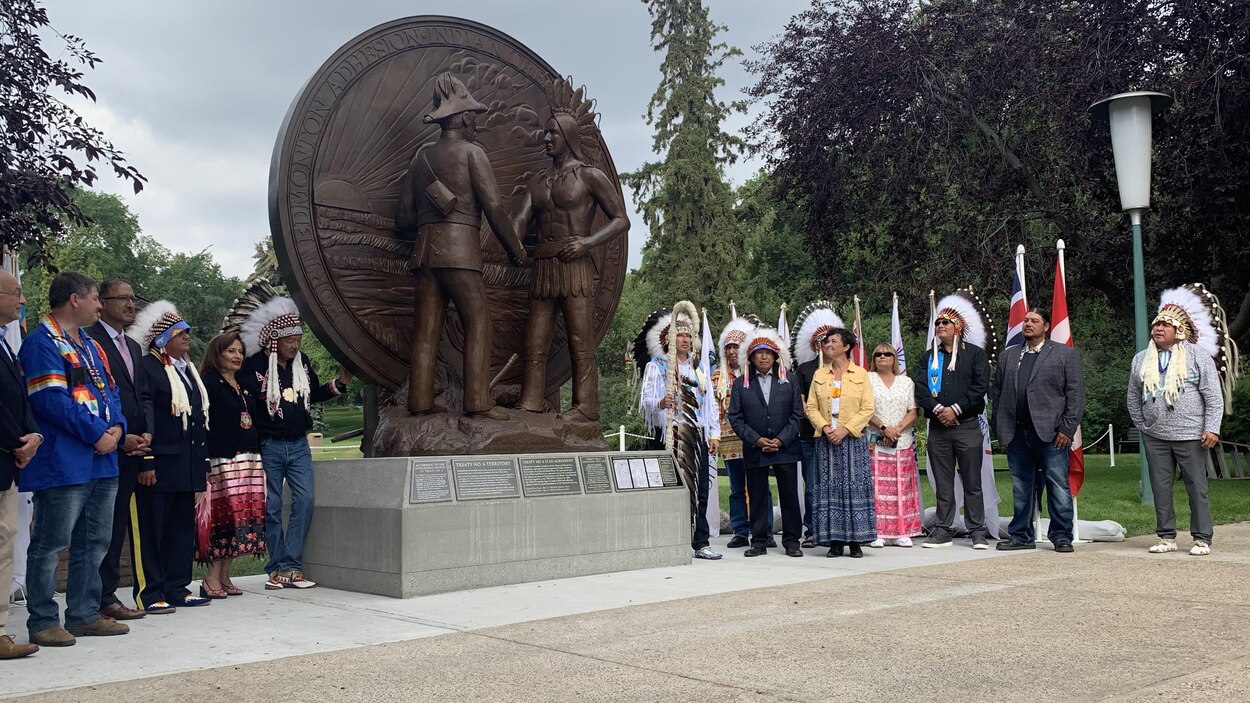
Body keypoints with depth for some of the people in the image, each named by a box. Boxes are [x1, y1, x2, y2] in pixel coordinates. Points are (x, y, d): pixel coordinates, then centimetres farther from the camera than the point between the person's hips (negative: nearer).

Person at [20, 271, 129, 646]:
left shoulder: (90, 345, 19)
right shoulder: (42, 342, -10)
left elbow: (111, 392, 18)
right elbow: (52, 400, -19)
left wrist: (116, 428, -1)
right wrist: (97, 434, -16)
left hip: (102, 461, 9)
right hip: (63, 464, -9)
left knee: (94, 542, 13)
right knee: (50, 544, -2)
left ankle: (85, 615, 22)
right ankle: (43, 622, 6)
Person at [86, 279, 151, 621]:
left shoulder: (133, 347, 20)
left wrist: (146, 433, 3)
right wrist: (120, 437, -14)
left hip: (132, 450, 8)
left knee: (118, 525, 10)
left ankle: (108, 595, 16)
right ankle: (104, 598, 4)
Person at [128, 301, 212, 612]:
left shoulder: (187, 369, 19)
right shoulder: (146, 367, -7)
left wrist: (202, 459, 17)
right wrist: (145, 464, -19)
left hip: (186, 466, 8)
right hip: (158, 465, -8)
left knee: (183, 527, 11)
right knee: (151, 528, -2)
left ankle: (177, 588, 18)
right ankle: (150, 594, 4)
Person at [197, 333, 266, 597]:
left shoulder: (244, 386, 20)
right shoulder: (209, 383, -4)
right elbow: (201, 424, -12)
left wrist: (259, 457, 17)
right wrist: (206, 464, -19)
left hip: (250, 460, 8)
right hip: (223, 461, -7)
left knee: (245, 516, 4)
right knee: (224, 515, -11)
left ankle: (224, 576, 11)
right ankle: (212, 577, -3)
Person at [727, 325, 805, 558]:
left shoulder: (789, 381, 7)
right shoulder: (740, 384, 5)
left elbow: (797, 414, 3)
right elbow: (735, 418, 1)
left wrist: (781, 440, -9)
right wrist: (756, 440, -10)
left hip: (785, 449, 0)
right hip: (754, 450, 0)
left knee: (789, 495, 3)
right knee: (757, 497, 5)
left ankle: (791, 541, 12)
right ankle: (759, 541, 13)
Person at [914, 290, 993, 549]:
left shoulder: (975, 354, 4)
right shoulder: (929, 356, 13)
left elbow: (980, 387, -6)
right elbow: (920, 388, 2)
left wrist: (955, 409, -13)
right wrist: (938, 409, -13)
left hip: (967, 426, -3)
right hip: (938, 428, 3)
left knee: (972, 482, 0)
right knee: (943, 483, 6)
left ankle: (977, 532, 5)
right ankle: (944, 530, 11)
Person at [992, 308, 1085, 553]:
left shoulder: (1065, 354, 5)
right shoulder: (1008, 356, 16)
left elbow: (1076, 394, -1)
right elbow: (998, 393, 14)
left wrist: (1067, 429, -10)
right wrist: (1000, 429, 6)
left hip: (1051, 433, -4)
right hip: (1017, 433, 4)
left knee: (1058, 485, -1)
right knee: (1021, 488, 10)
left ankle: (1061, 536, 7)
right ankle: (1022, 536, 17)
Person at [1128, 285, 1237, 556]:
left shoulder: (1197, 356, -2)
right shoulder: (1141, 359, 9)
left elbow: (1214, 396, -5)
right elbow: (1133, 398, 16)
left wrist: (1212, 429, -11)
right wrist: (1142, 426, 11)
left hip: (1189, 435, -4)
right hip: (1154, 437, 4)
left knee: (1197, 487, 0)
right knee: (1160, 487, 6)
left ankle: (1202, 538, 8)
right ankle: (1166, 537, 15)